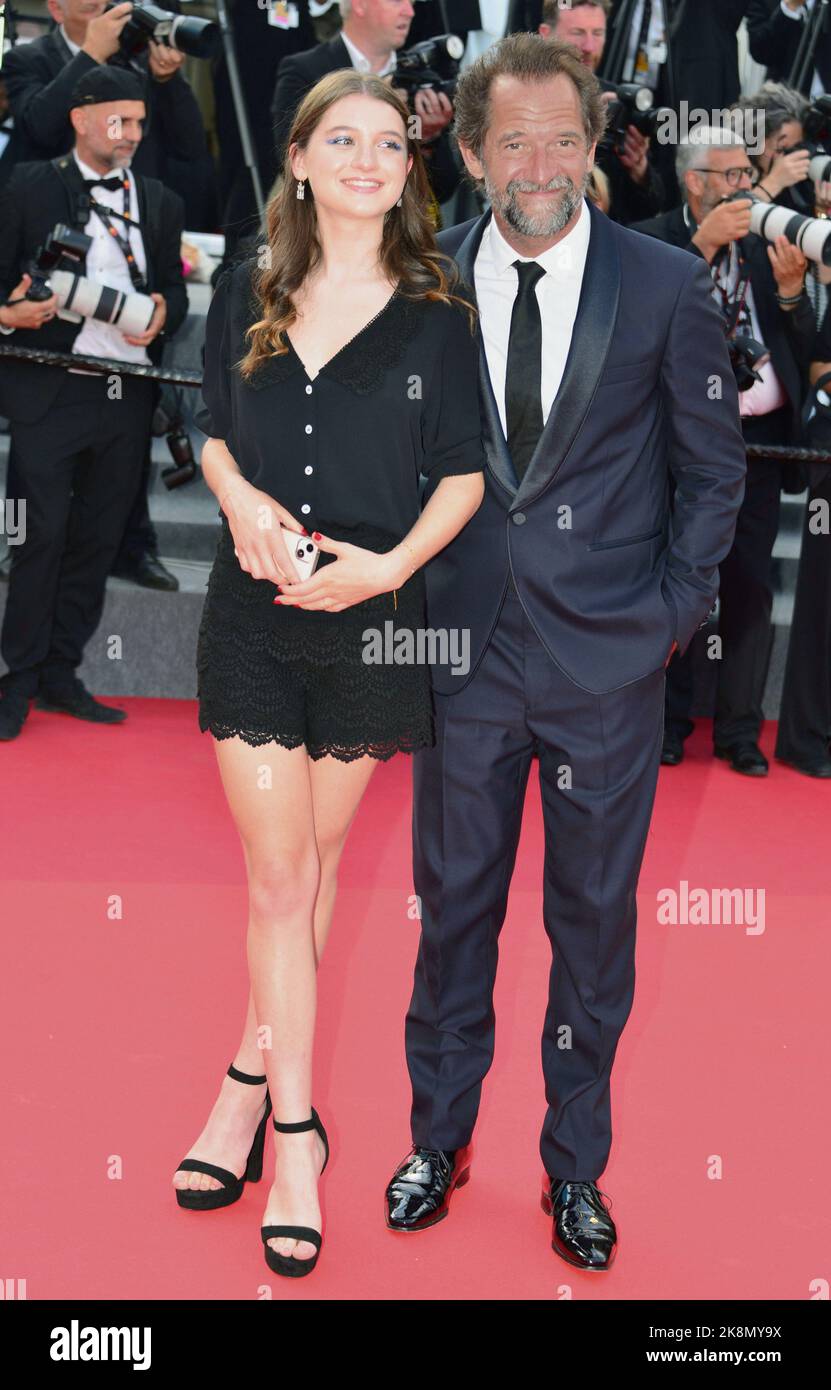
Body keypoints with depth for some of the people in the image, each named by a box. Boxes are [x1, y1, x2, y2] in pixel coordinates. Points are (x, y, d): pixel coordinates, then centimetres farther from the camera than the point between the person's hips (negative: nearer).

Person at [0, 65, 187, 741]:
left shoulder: (162, 203, 14)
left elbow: (175, 289, 15)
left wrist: (162, 314, -7)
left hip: (128, 398, 4)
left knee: (98, 540, 8)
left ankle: (61, 674, 18)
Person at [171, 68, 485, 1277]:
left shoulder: (435, 313, -1)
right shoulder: (246, 299, 6)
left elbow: (464, 473, 0)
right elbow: (215, 434, 14)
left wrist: (391, 563, -15)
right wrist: (240, 497, -8)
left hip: (371, 620, -1)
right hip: (252, 611, 1)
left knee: (311, 865, 10)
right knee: (278, 870, 0)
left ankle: (253, 1082, 26)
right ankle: (296, 1131, 8)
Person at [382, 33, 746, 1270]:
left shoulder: (665, 286, -4)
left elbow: (714, 465, 4)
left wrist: (677, 608, -1)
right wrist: (408, 595, 2)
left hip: (609, 659, -1)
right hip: (464, 648, 1)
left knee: (594, 912, 9)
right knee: (453, 900, 12)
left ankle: (576, 1165, 25)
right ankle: (439, 1138, 30)